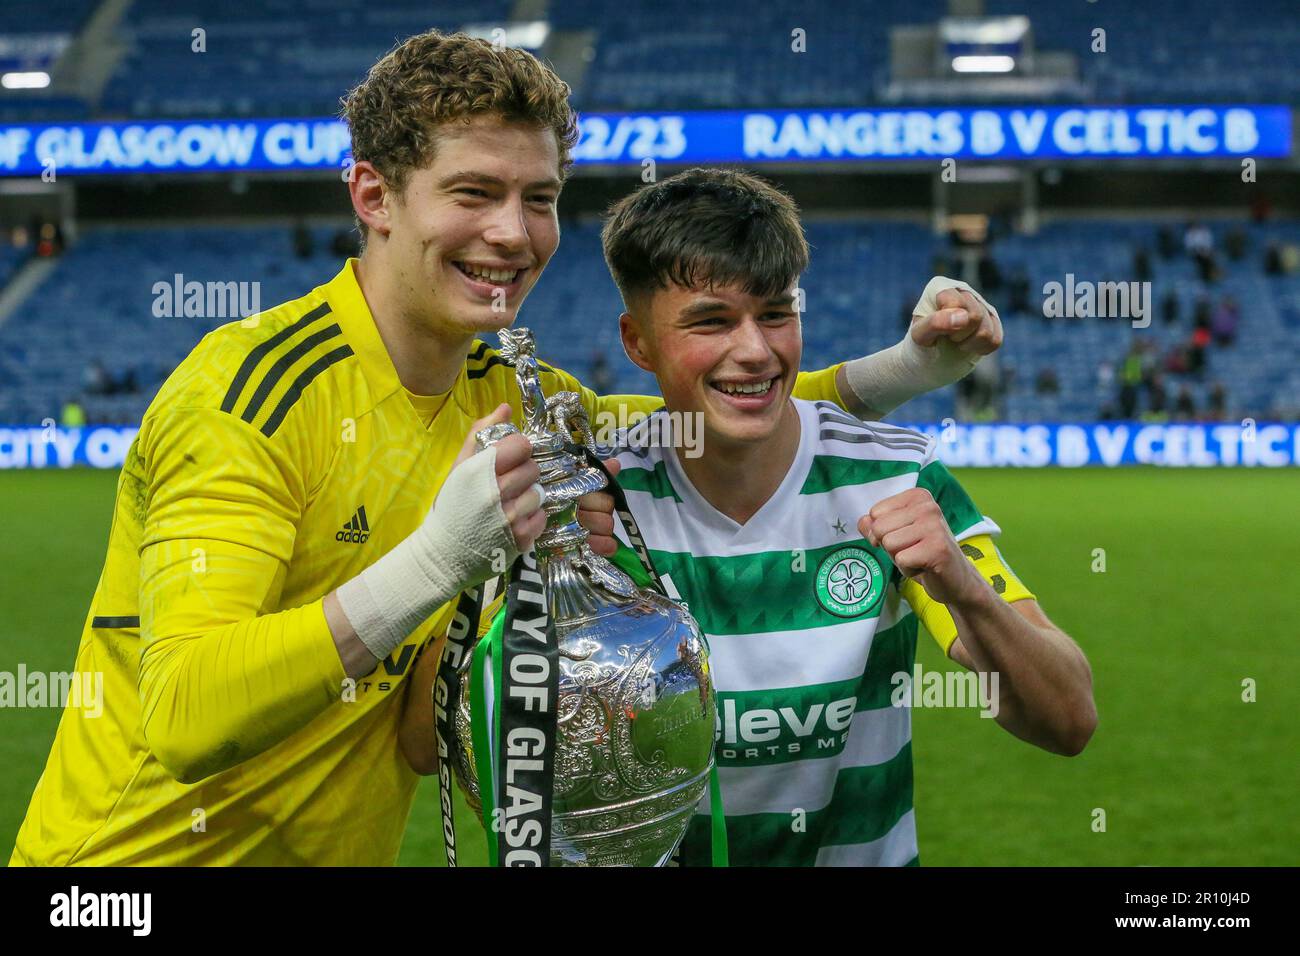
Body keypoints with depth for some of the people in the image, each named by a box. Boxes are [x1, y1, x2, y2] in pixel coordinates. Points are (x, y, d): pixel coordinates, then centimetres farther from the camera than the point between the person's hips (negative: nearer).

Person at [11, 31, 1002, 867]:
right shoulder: (255, 391, -21)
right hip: (147, 855, -7)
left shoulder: (501, 390, 2)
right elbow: (183, 721, -31)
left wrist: (907, 369, 4)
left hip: (344, 849, 7)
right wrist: (435, 562, -39)